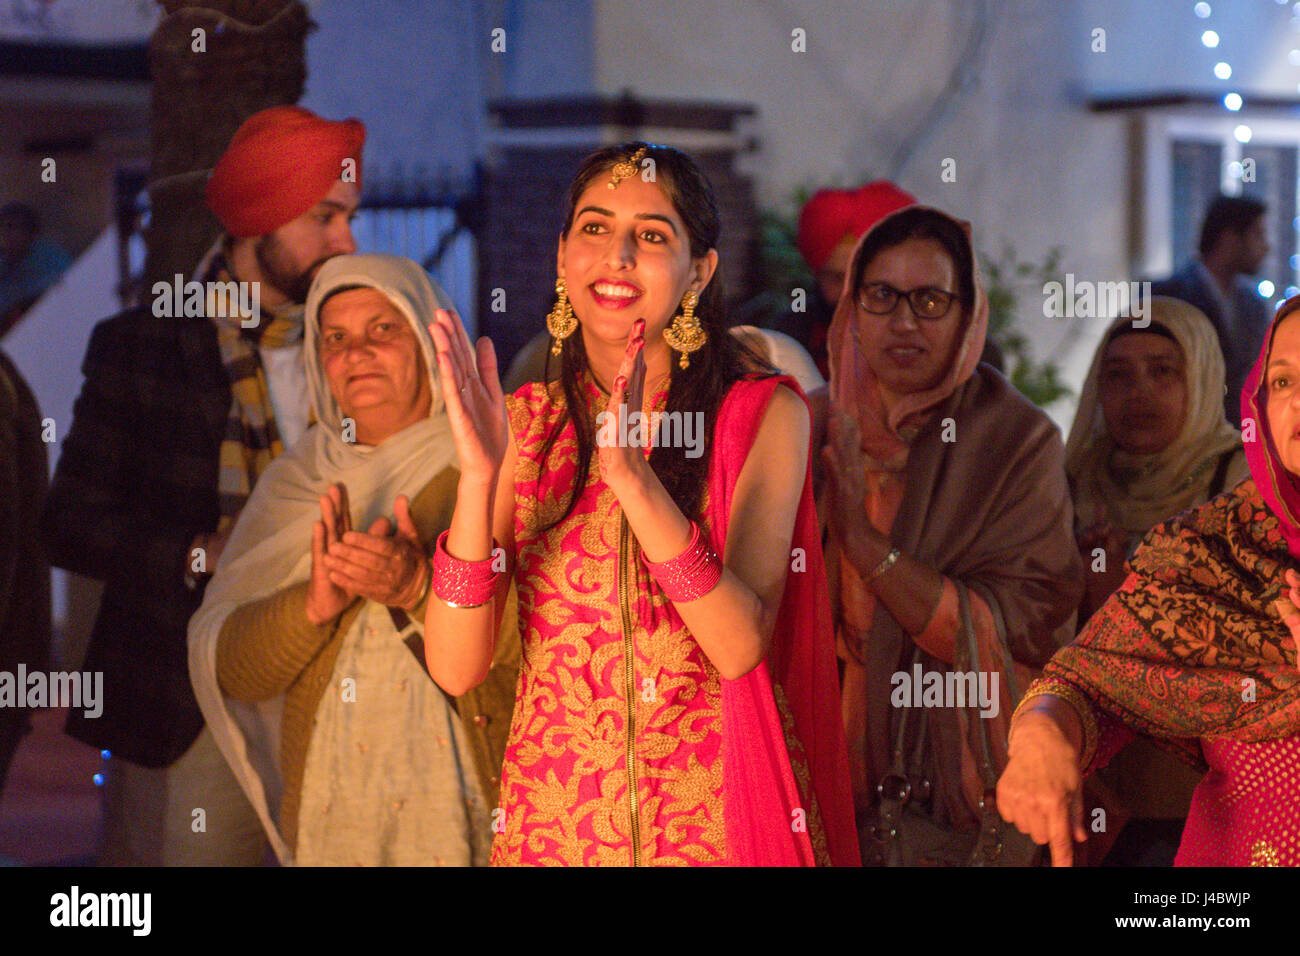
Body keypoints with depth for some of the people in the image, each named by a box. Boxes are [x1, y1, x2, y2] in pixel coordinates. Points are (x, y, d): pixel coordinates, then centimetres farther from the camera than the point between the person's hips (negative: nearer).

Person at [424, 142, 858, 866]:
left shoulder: (763, 413, -6)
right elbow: (456, 668, -10)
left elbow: (741, 646, -19)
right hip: (554, 819, 2)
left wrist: (632, 473, -30)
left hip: (718, 818, -2)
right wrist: (479, 477, -23)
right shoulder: (523, 423, 0)